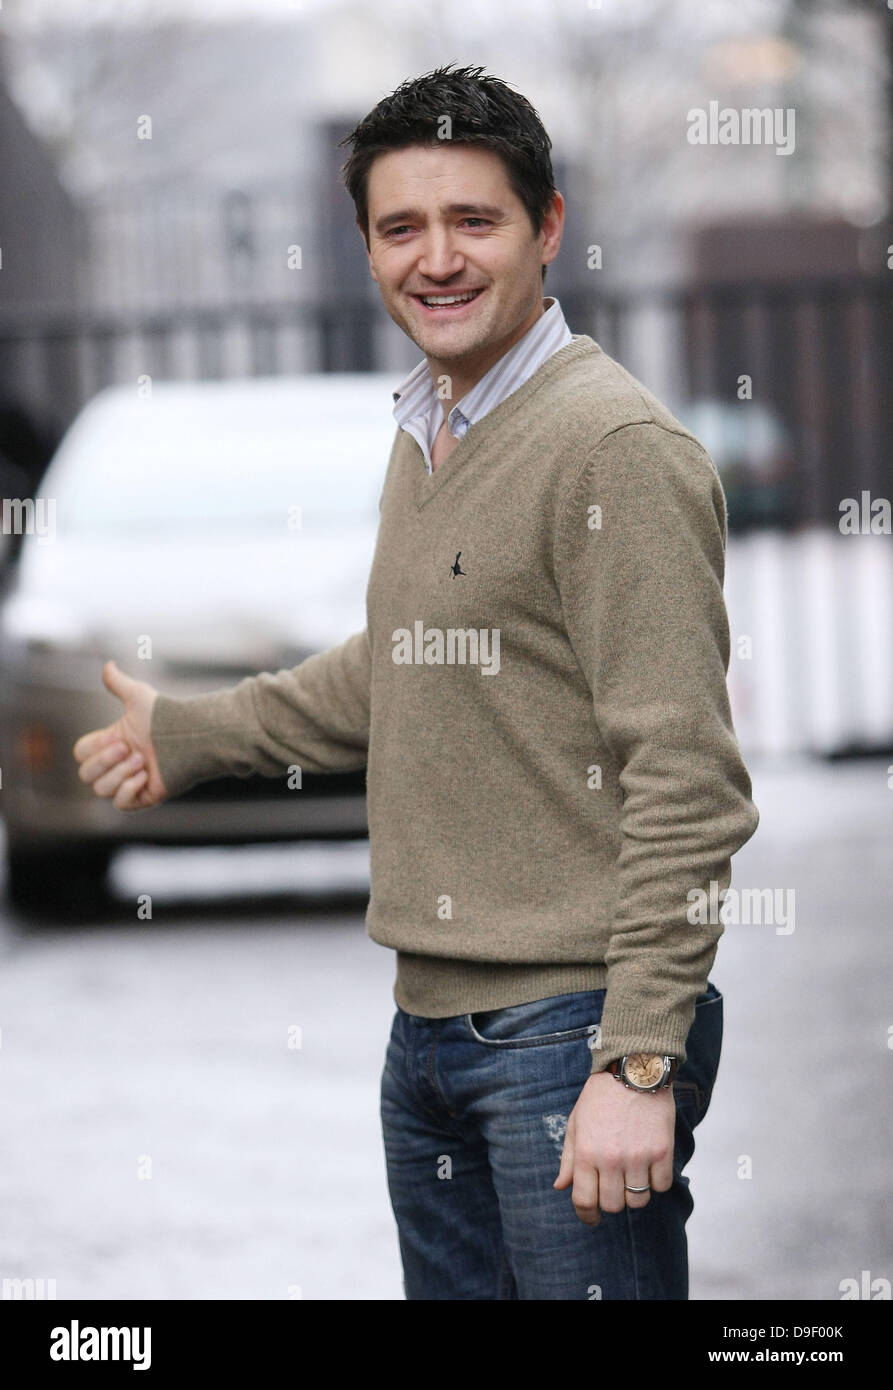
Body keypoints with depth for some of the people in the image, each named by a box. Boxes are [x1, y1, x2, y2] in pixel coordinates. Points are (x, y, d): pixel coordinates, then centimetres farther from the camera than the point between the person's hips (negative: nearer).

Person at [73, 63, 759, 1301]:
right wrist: (189, 734, 39)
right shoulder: (423, 433, 14)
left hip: (568, 1018, -9)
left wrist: (638, 1067, -22)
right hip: (431, 1018, 9)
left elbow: (685, 778, -18)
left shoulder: (618, 447, -14)